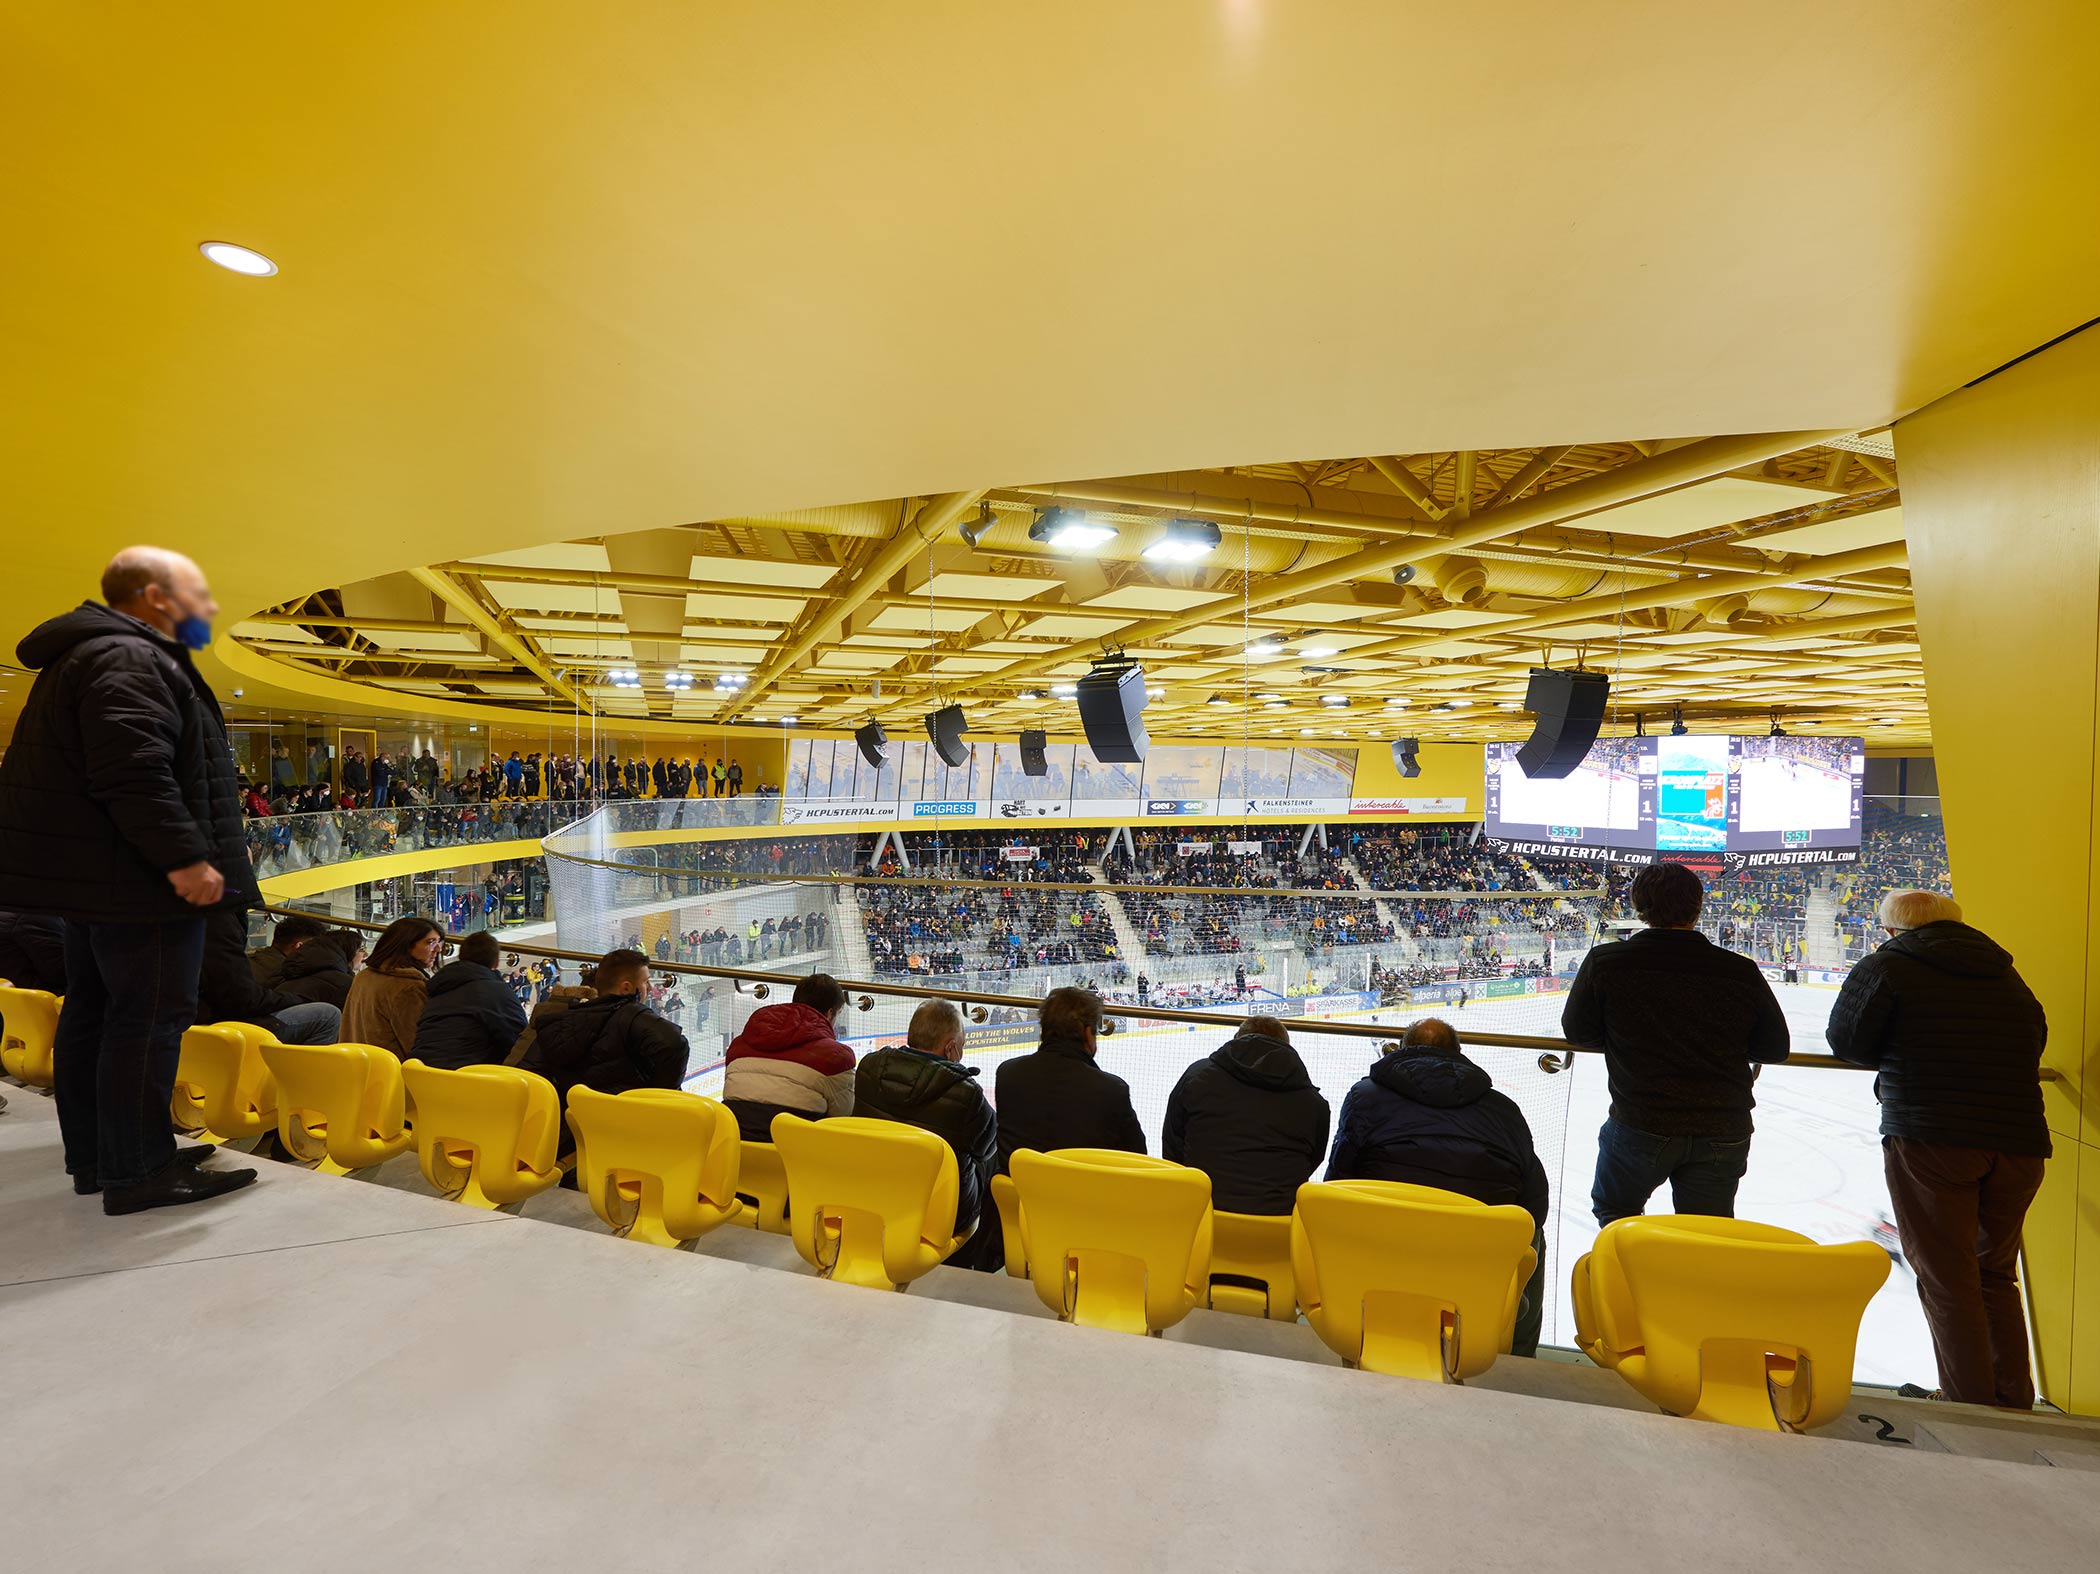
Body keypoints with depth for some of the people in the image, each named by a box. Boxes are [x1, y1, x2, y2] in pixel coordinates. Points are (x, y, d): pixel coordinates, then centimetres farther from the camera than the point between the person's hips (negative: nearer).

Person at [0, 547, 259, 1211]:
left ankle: (94, 1158, 25)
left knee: (93, 1009, 15)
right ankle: (139, 1171, -2)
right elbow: (135, 774, -27)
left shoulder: (91, 654, 21)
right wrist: (184, 857, -27)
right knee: (150, 1015, -7)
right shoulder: (129, 660, -15)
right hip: (139, 880, -12)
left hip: (95, 879, 12)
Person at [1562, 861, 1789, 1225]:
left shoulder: (1605, 962, -11)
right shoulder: (1741, 971, -6)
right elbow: (1776, 1048, 5)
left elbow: (1578, 1032, 0)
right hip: (1725, 1132, 3)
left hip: (1640, 1126, -2)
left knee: (1613, 1209, 23)